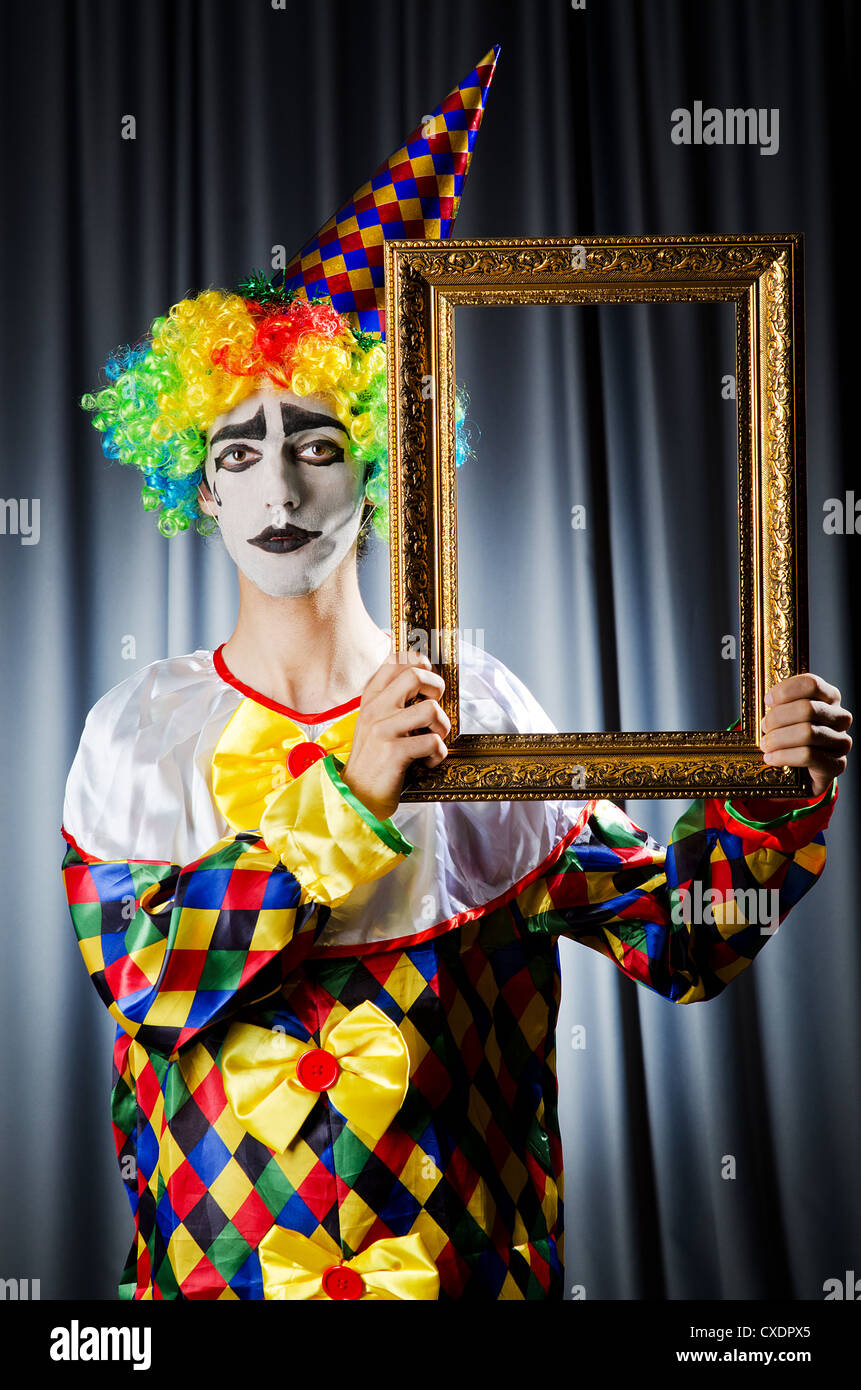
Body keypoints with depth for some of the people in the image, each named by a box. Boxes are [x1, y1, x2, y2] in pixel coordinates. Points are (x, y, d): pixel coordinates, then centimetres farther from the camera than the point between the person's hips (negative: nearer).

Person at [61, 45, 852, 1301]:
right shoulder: (143, 727, -6)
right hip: (219, 1259, 0)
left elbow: (673, 939, -7)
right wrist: (349, 795, -25)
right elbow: (136, 971, -19)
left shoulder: (481, 706, -7)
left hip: (460, 1254, 0)